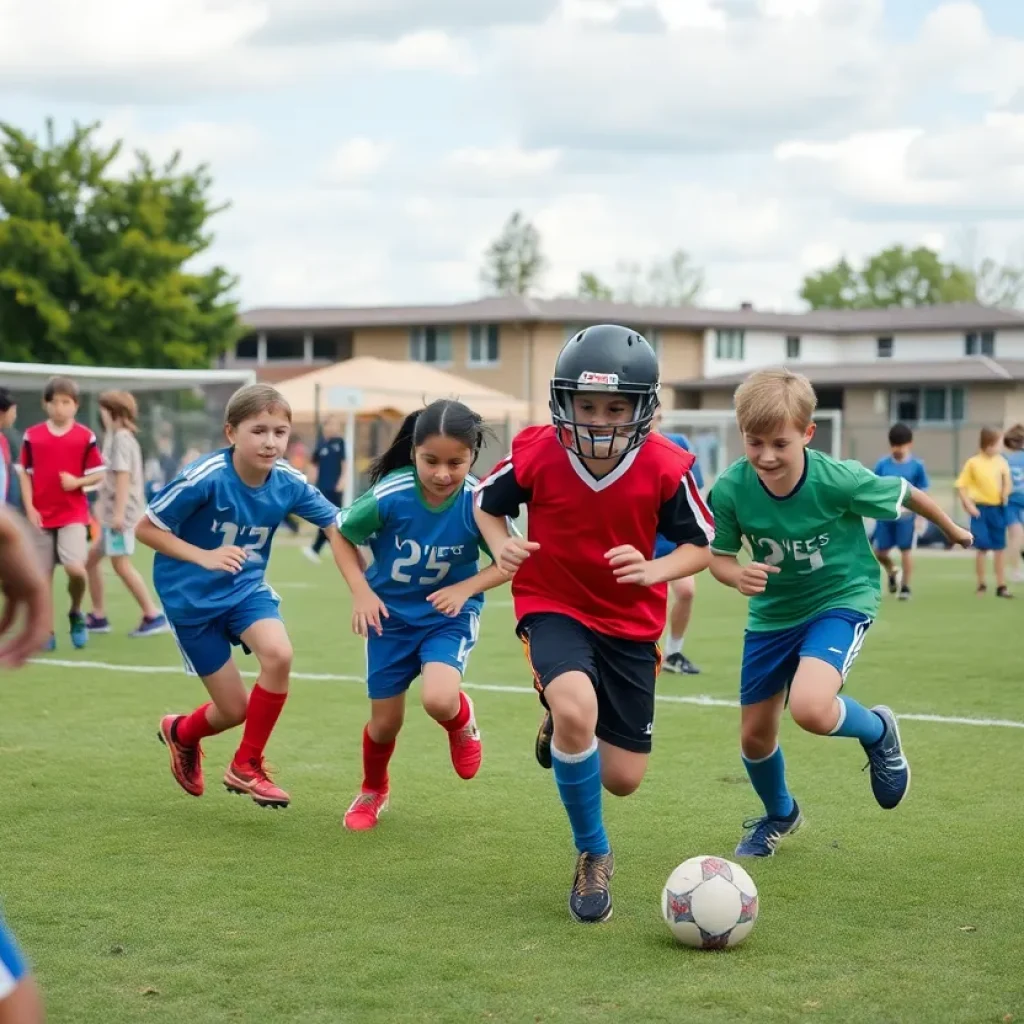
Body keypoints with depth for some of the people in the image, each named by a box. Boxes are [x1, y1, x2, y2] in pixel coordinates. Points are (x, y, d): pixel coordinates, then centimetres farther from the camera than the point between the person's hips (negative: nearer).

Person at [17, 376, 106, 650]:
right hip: (41, 516, 2)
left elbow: (99, 474, 1)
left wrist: (77, 482, -18)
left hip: (73, 515, -2)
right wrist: (29, 508, -4)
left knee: (75, 568, -18)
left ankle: (76, 613, 11)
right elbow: (25, 474, 6)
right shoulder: (32, 436, 2)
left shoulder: (86, 437, -3)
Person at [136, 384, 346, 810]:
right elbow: (145, 528, -17)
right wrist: (203, 556, -30)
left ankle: (247, 766, -6)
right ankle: (182, 732, 39)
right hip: (191, 598, -3)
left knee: (278, 653, -28)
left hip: (246, 587, 3)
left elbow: (336, 524, -5)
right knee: (235, 710, 0)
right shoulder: (204, 478, -26)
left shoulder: (288, 483, -14)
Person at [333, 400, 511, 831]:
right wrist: (361, 591, -17)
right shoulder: (389, 496, -24)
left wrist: (465, 588, -23)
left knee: (439, 701, -27)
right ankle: (373, 790, 42)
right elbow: (343, 535, -7)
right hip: (391, 616, 1)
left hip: (449, 615, -1)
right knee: (386, 722, 10)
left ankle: (461, 720, 11)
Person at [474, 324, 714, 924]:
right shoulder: (537, 454, -16)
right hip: (553, 606, -2)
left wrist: (655, 571, -24)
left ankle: (564, 726, 39)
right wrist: (502, 547, -18)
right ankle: (593, 856, -11)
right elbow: (487, 503, 3)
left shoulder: (667, 468, -17)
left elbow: (701, 544, -4)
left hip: (630, 620, 2)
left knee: (623, 779, 2)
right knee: (576, 708, -34)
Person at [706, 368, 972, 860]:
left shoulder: (839, 481, -27)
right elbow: (717, 556, -5)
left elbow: (904, 493, -8)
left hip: (841, 600, -4)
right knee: (754, 736, 11)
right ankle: (779, 815, 45)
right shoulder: (730, 490, -21)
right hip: (772, 612, 4)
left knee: (810, 709, -30)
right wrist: (739, 575, -30)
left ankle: (877, 732, 6)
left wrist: (953, 532, 11)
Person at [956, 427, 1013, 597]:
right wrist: (969, 505, -12)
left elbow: (1008, 482, 9)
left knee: (1000, 548, 4)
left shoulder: (1001, 462, 2)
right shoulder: (973, 463, -6)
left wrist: (1006, 492, -12)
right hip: (980, 508, -3)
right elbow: (961, 486, -4)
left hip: (998, 508, 3)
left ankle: (1001, 585, 10)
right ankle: (981, 585, 11)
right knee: (982, 547, -1)